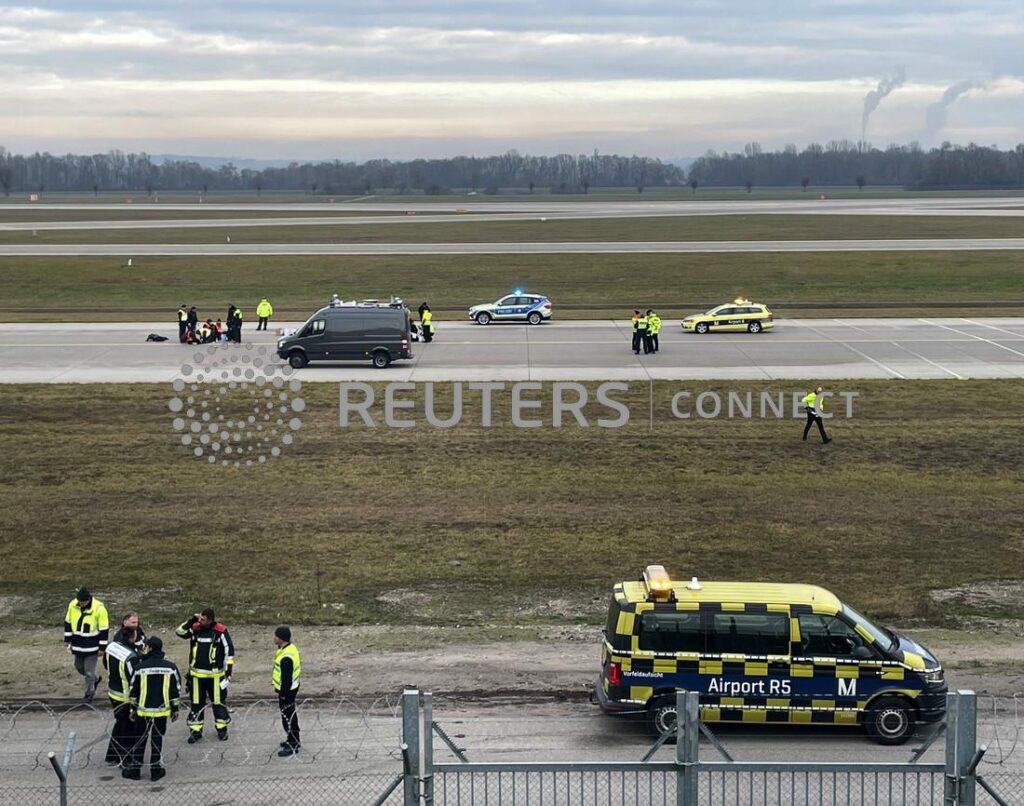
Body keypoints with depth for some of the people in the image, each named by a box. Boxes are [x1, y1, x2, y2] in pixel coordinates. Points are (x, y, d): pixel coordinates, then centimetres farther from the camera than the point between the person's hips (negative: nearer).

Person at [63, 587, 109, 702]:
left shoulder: (99, 608, -21)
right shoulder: (72, 605, -7)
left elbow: (104, 629, -14)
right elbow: (68, 622, 8)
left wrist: (102, 648, -12)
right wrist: (68, 640, 10)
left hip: (92, 646, -5)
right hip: (78, 645, 6)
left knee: (89, 671, -1)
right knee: (79, 667, 19)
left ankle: (89, 693, 18)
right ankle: (95, 680, 45)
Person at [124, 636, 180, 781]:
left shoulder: (141, 667, -8)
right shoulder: (170, 667, -3)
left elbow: (134, 690, -1)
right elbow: (176, 690, 1)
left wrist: (133, 709, 10)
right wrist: (175, 709, 11)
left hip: (143, 710, -1)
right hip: (162, 710, 1)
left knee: (139, 739, 11)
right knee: (157, 739, 10)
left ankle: (134, 769, 16)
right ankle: (156, 769, 13)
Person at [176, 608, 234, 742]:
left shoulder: (221, 631, -9)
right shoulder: (195, 628, 0)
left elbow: (229, 650, -4)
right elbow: (180, 632, -1)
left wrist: (229, 669, -5)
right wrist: (191, 621, -13)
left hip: (215, 674, -3)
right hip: (197, 674, 3)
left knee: (219, 701, 6)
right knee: (196, 702, 7)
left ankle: (222, 728, 21)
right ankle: (195, 730, 14)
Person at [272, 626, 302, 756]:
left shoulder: (286, 657, -31)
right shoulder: (291, 648, 2)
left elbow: (286, 678, -27)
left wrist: (283, 694, -17)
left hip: (287, 691, -10)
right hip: (292, 687, 10)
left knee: (288, 717, 1)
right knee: (290, 714, 22)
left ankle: (293, 745, 11)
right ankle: (293, 740, 36)